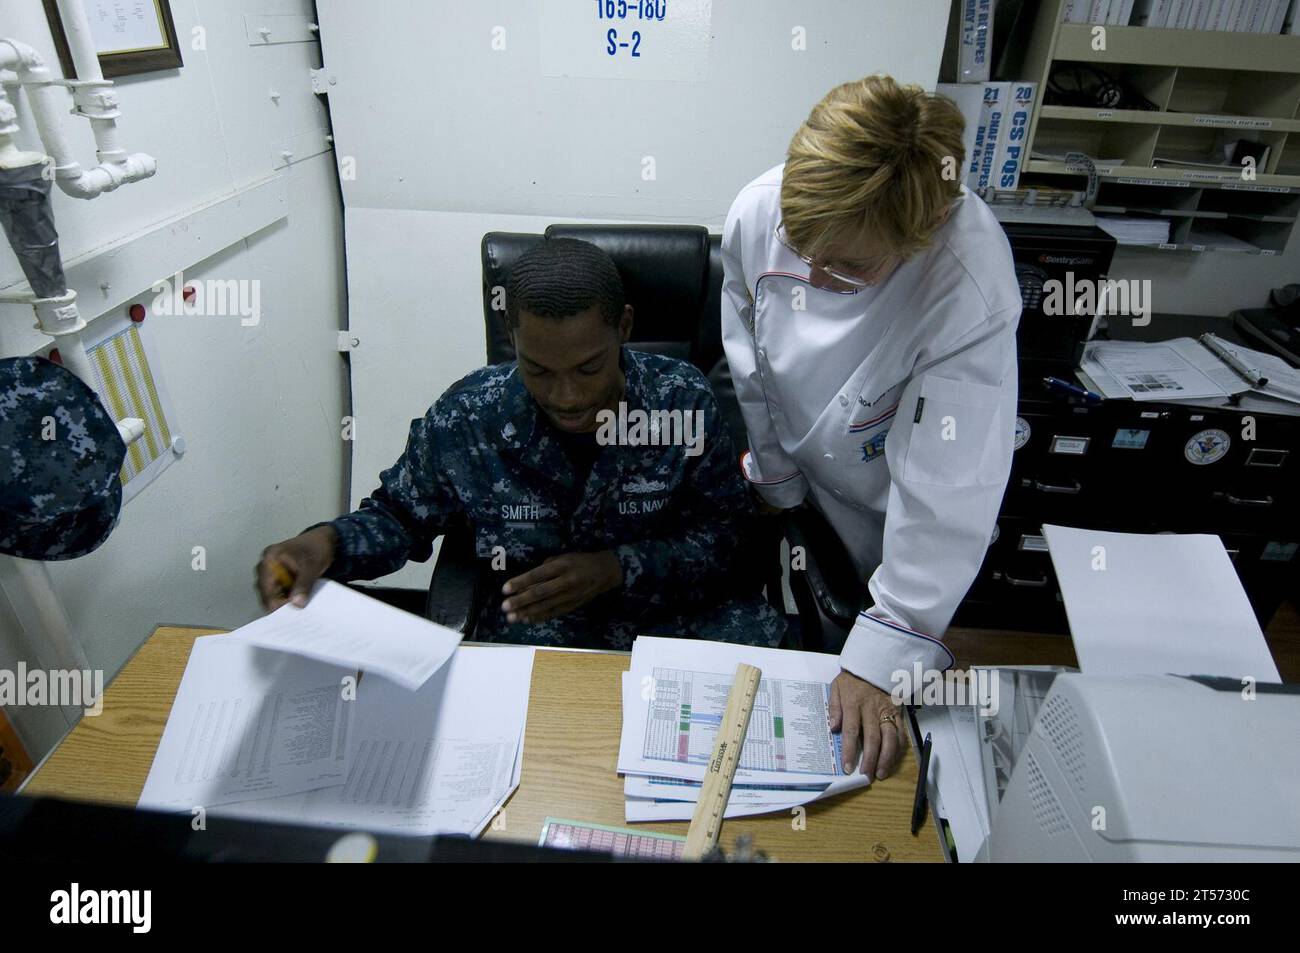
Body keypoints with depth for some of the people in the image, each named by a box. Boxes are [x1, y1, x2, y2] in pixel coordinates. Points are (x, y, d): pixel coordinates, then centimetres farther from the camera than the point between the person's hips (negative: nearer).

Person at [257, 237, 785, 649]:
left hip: (682, 611, 3)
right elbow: (400, 515, 6)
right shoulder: (464, 420, -12)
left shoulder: (683, 399, -14)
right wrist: (328, 541, -17)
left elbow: (726, 527, -3)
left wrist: (618, 567, -19)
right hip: (537, 626, -2)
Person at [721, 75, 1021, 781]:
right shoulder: (758, 210, -25)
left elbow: (948, 494, -33)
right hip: (784, 481, 4)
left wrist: (883, 657, -30)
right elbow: (747, 365, -7)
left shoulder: (973, 290, -37)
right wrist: (774, 480, 2)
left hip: (876, 519, -3)